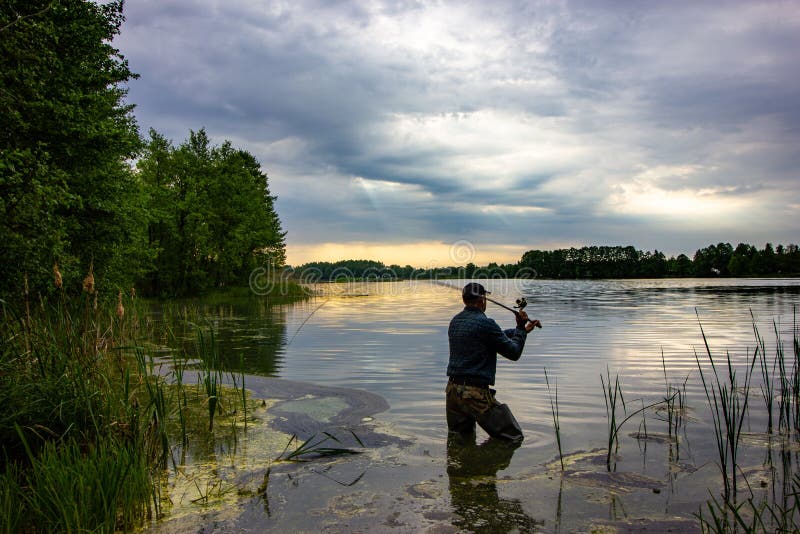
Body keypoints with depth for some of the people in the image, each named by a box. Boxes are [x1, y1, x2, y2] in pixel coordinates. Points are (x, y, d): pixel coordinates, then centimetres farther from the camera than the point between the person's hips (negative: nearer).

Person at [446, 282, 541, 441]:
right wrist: (521, 329, 9)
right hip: (475, 392, -8)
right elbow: (514, 353, -5)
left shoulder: (455, 321, 12)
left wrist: (521, 329, 21)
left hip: (452, 388, 8)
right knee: (515, 438, 1)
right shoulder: (485, 323, -15)